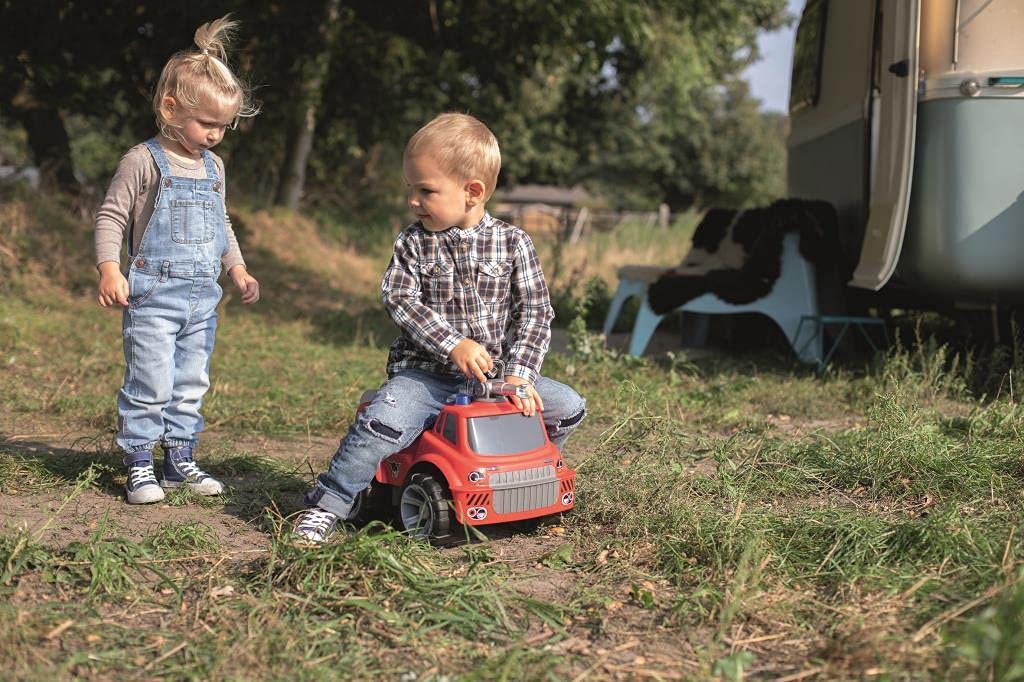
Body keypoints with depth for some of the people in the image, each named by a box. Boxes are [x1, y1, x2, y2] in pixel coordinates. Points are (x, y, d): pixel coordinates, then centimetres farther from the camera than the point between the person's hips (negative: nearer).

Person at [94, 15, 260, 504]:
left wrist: (238, 269, 15)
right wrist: (109, 269, -19)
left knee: (191, 385, 12)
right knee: (150, 385, -6)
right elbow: (111, 217, -7)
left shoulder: (213, 167, 12)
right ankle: (139, 465, 6)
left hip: (202, 298, 7)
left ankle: (180, 459, 22)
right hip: (153, 294, -6)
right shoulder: (144, 161, -8)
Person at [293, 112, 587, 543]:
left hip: (495, 374, 2)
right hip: (424, 373, -2)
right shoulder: (414, 243, 0)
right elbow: (400, 300, -10)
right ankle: (326, 506, -11)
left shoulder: (513, 244, -1)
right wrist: (453, 345, -23)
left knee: (568, 407, -6)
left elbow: (535, 312, -3)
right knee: (381, 424, -28)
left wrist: (519, 374, -15)